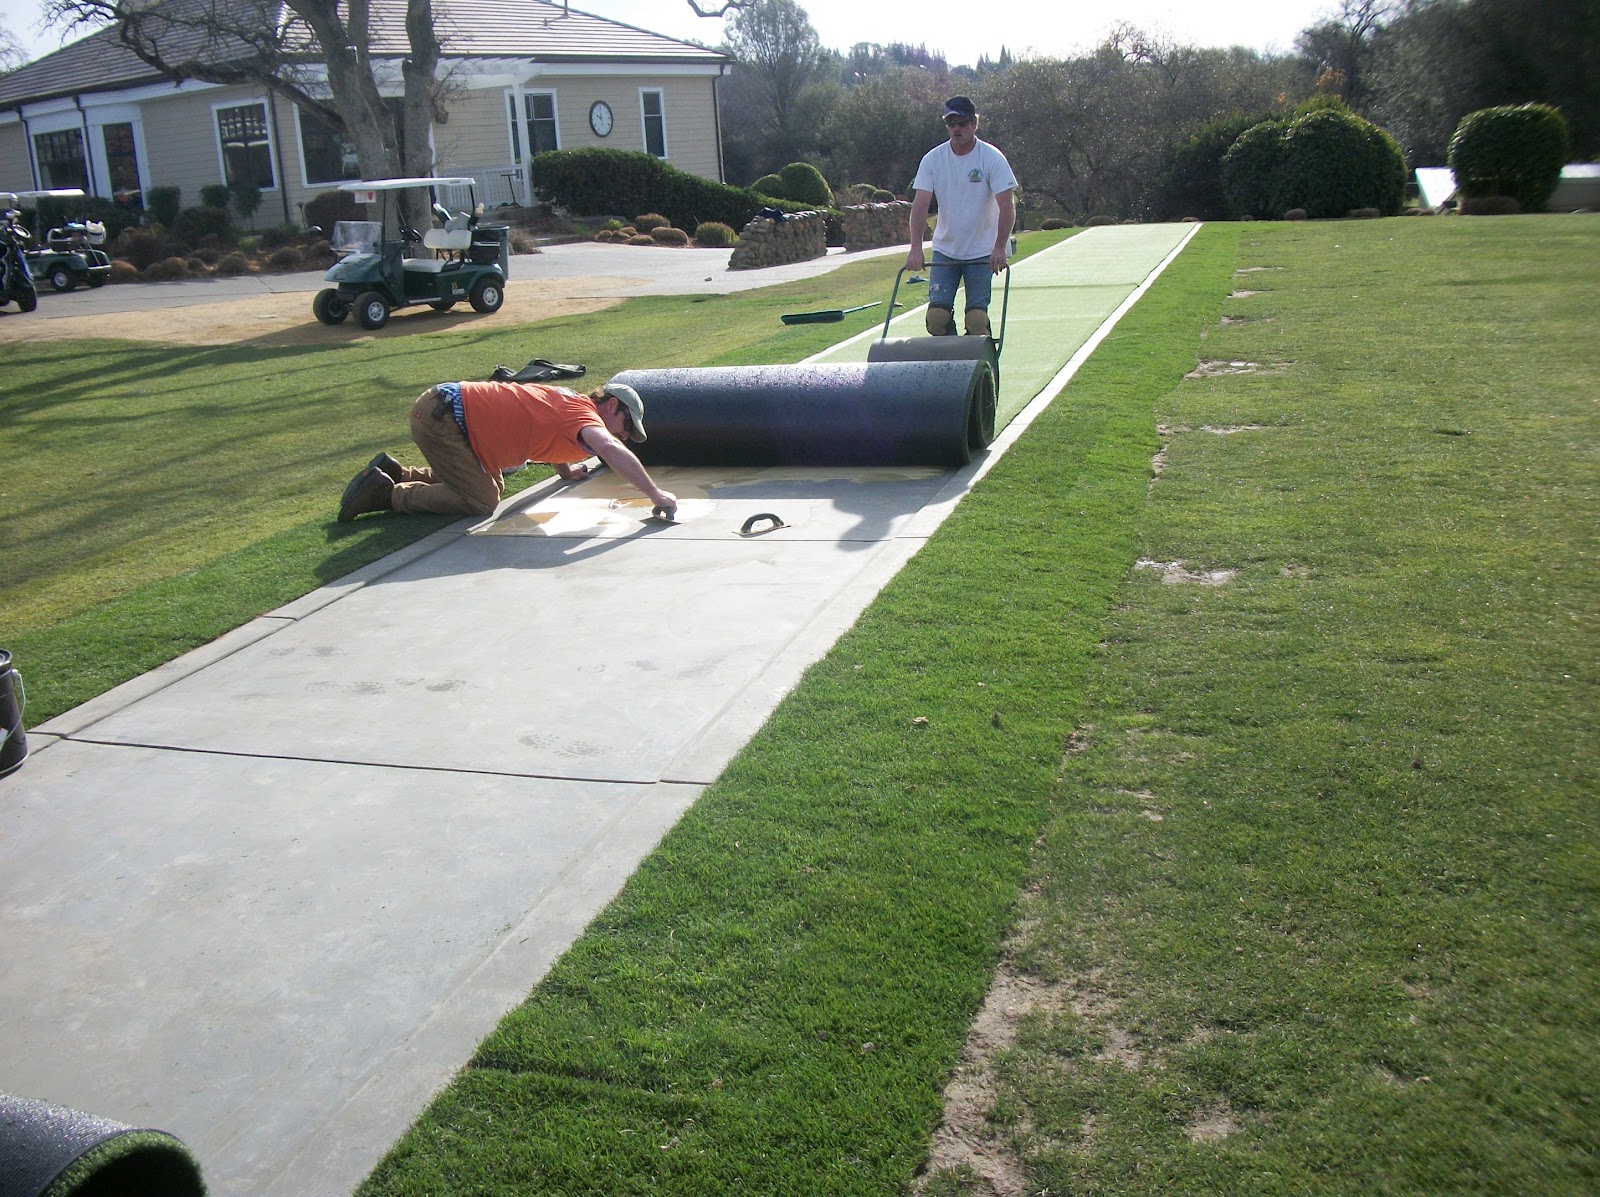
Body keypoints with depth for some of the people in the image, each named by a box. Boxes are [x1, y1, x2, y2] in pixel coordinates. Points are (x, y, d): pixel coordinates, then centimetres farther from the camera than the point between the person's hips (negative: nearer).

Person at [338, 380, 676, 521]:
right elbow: (611, 450, -33)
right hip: (439, 416, -10)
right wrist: (655, 494, -33)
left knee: (492, 487, 20)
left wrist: (565, 469, 21)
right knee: (482, 502, -10)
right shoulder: (583, 412, -16)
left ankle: (395, 472, 23)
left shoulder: (568, 403, 12)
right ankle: (388, 493, -2)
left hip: (443, 402, 10)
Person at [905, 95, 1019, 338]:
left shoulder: (992, 158, -8)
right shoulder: (932, 159, -2)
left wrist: (999, 248, -25)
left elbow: (1007, 206, -13)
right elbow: (920, 204, -8)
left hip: (982, 253, -2)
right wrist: (916, 248, -20)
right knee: (936, 314, -7)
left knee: (977, 318, -9)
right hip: (944, 251, 2)